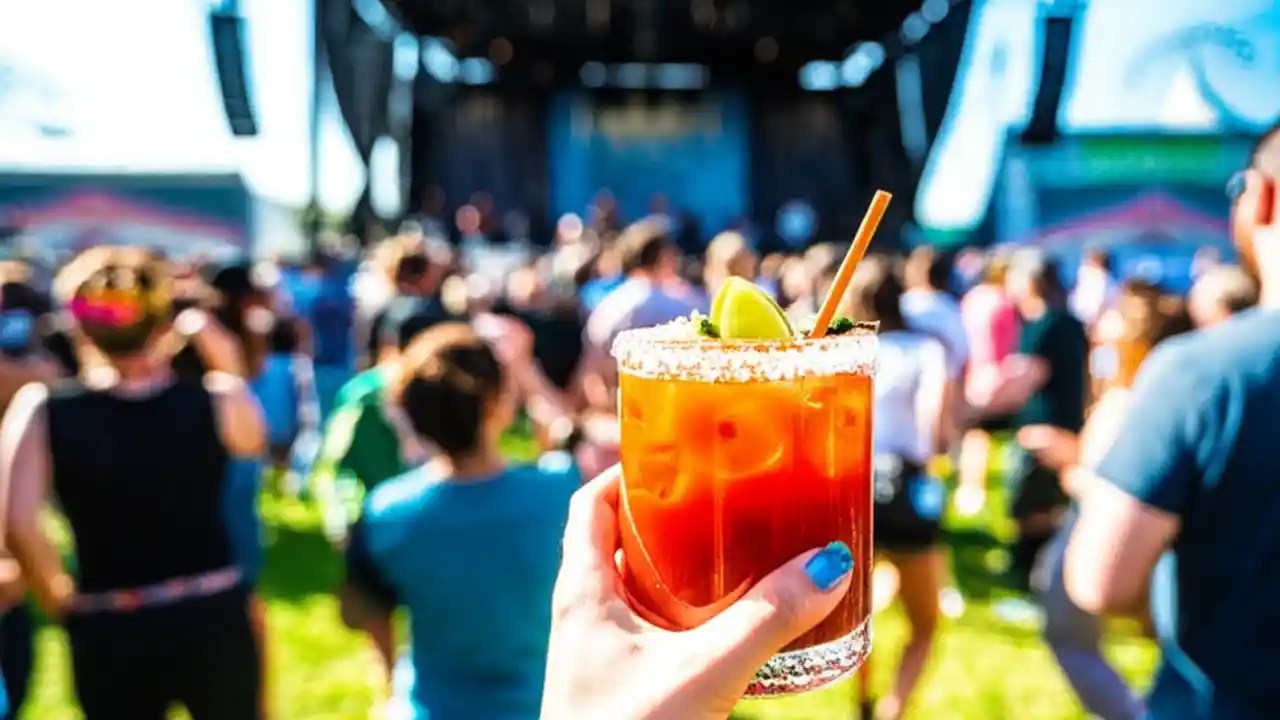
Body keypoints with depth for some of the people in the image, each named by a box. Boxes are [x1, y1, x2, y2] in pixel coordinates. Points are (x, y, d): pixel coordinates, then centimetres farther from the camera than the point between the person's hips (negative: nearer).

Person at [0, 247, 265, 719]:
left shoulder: (44, 411, -10)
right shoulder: (214, 401, -10)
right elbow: (254, 439, 12)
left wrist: (57, 596, -2)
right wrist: (228, 369, 15)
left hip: (108, 631, 0)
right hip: (213, 617, 0)